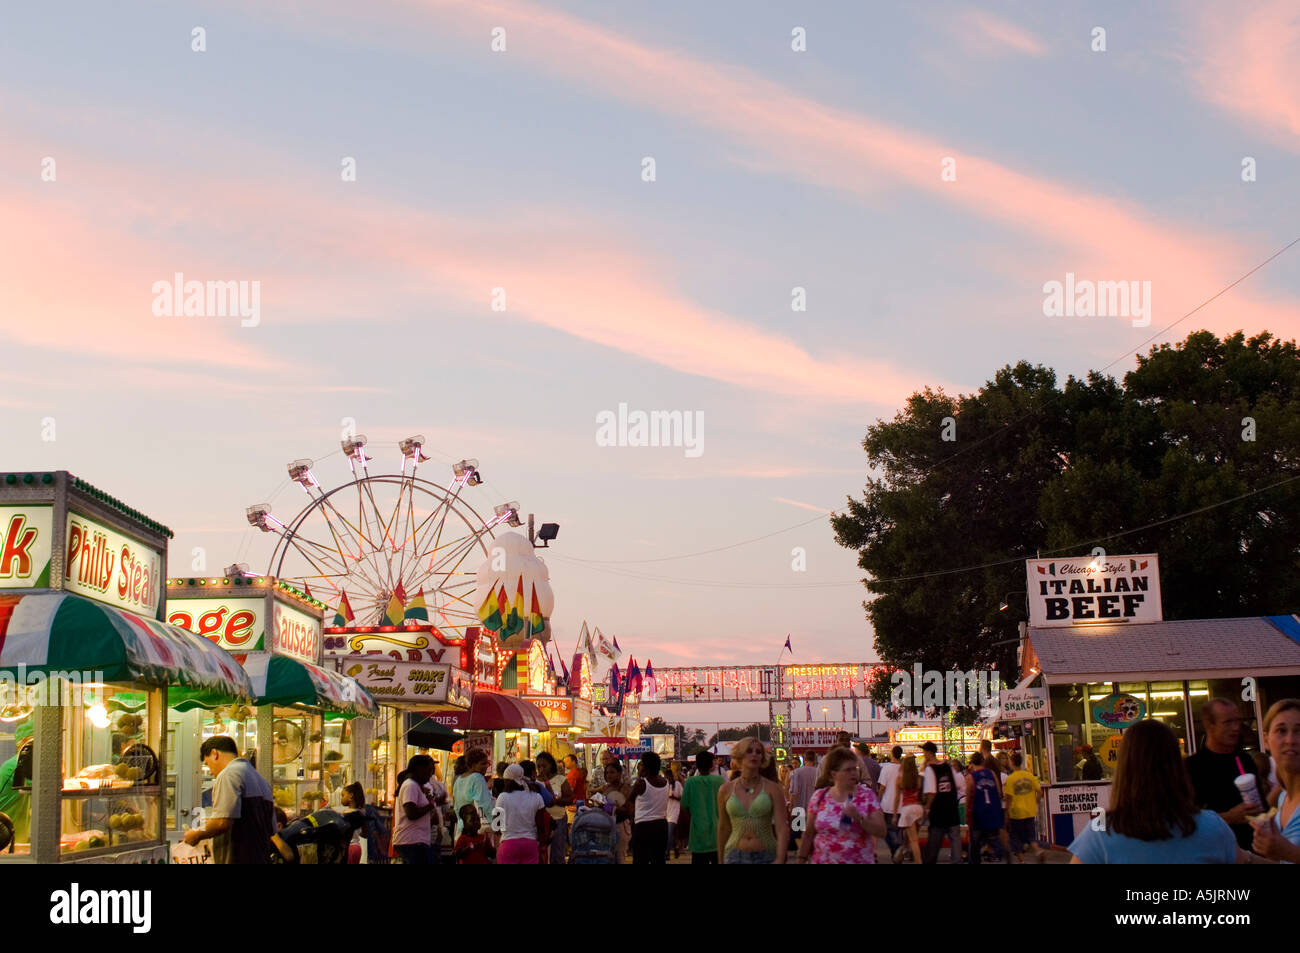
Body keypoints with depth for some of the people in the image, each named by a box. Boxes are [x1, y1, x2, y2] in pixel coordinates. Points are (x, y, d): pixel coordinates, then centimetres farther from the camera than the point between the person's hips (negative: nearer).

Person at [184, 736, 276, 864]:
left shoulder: (229, 774, -7)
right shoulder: (261, 779, 19)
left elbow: (222, 822, -20)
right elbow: (272, 830, 21)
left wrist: (197, 835, -3)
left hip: (235, 859, -9)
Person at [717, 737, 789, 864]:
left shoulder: (773, 789, -2)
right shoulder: (726, 790, 3)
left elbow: (782, 829, -9)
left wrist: (780, 860, -23)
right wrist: (720, 860, 20)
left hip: (766, 858, 0)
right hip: (736, 857, 1)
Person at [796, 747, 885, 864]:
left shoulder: (867, 795, -2)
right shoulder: (819, 796, 0)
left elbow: (881, 831, -8)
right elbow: (809, 834, 6)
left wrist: (859, 818, -21)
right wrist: (802, 860, 3)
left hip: (860, 860, 0)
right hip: (823, 860, 1)